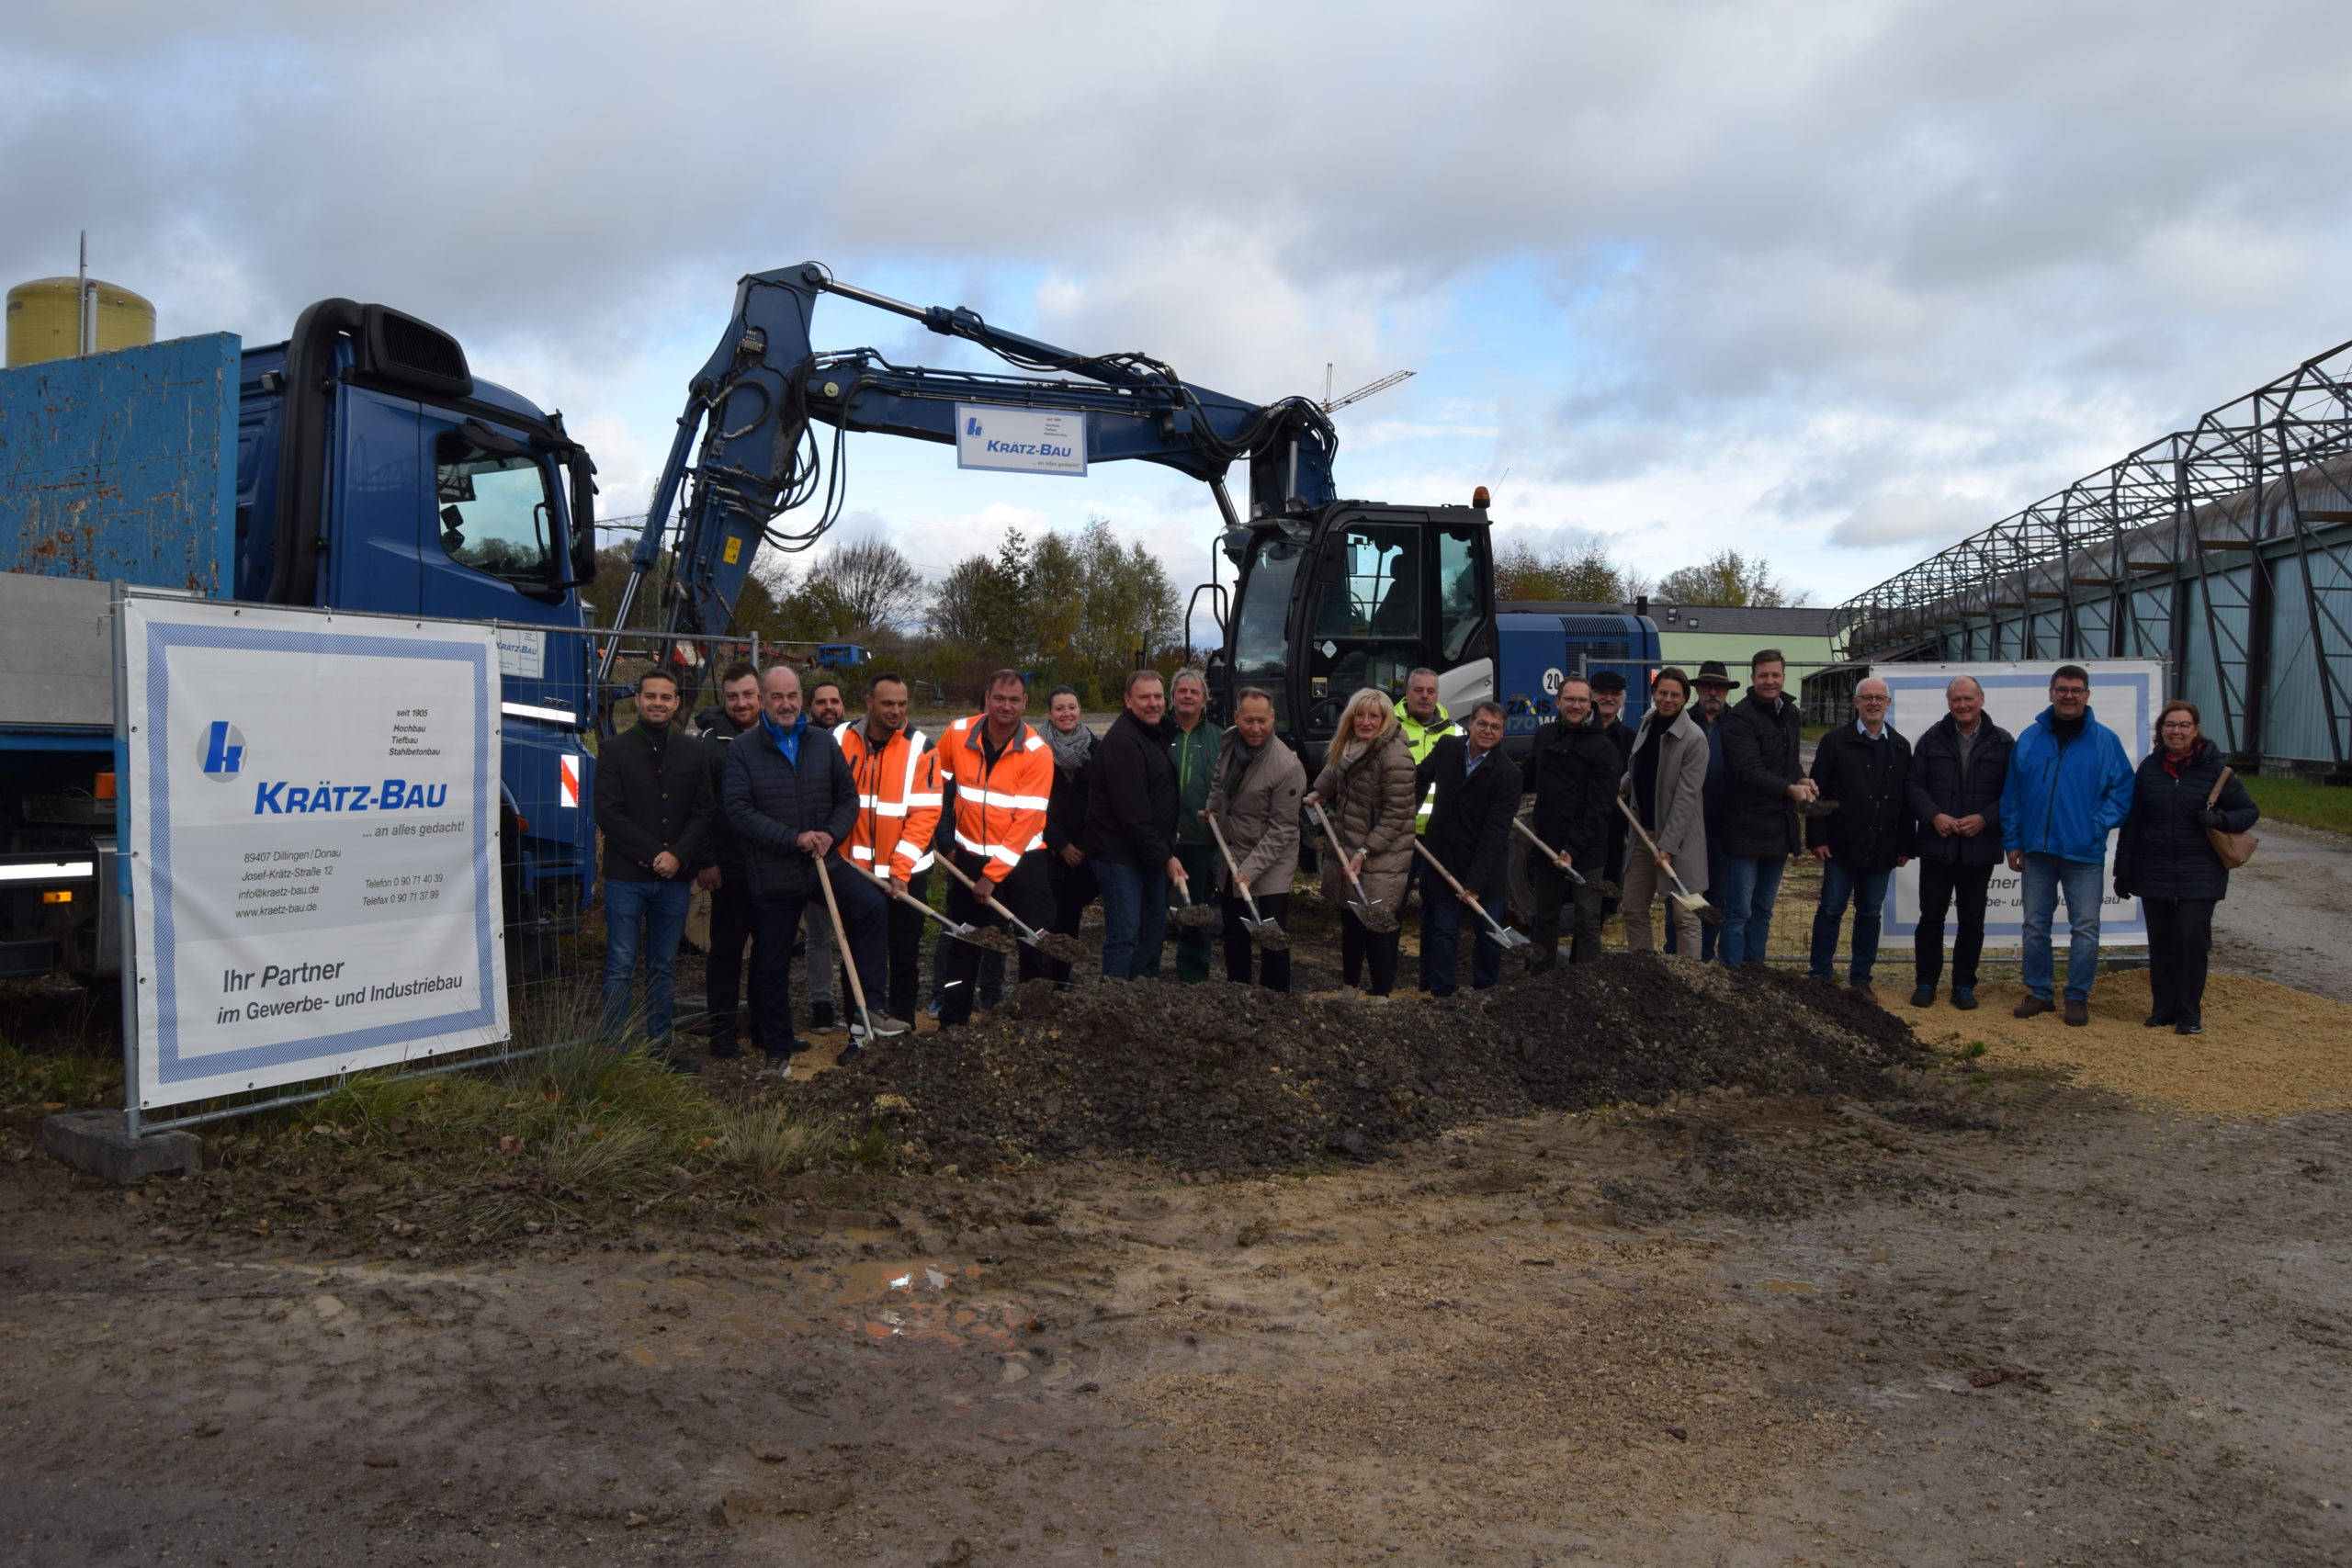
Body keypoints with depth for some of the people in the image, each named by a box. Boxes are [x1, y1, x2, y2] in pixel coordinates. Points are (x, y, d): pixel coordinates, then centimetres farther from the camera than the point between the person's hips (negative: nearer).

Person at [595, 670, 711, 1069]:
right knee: (621, 967, -1)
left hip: (675, 878, 3)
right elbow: (609, 815, -6)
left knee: (664, 968, 10)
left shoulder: (693, 755, 10)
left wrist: (678, 856, -10)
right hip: (627, 877, -3)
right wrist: (652, 854, -12)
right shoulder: (615, 751, 1)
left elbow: (702, 813, 6)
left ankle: (660, 1047, 17)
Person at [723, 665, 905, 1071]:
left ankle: (867, 1006, -15)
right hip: (771, 874, -2)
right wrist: (794, 839, -19)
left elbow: (848, 796, 9)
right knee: (771, 965, 8)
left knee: (870, 905, -24)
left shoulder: (823, 741, 5)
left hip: (823, 863, 2)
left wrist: (830, 833, -11)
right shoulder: (742, 748, -4)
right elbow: (738, 810, -13)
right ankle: (776, 1045, 26)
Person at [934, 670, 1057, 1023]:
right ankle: (952, 1021, 24)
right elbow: (935, 782, 12)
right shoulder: (958, 734, -6)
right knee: (962, 946, 13)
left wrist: (993, 874, -18)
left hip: (1021, 861, -3)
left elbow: (1027, 819, -18)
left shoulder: (1038, 752, -16)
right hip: (969, 856, 3)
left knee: (1035, 944, -2)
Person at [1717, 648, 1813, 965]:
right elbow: (1748, 771, -23)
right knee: (1739, 910, -5)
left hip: (1780, 828, 8)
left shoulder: (1791, 714, 13)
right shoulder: (1740, 716, -13)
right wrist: (1790, 788, -34)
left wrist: (1802, 780, 3)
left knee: (1763, 910, 16)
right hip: (1747, 828, -8)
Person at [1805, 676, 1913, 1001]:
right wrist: (1817, 838, -10)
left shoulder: (1900, 747, 10)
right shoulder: (1836, 741, -2)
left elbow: (1907, 800, 10)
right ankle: (1821, 976, 10)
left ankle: (1860, 979, 16)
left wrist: (1905, 846, 5)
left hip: (1882, 849, 4)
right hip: (1842, 846, -3)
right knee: (1831, 910, 2)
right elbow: (1817, 791, -5)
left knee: (1870, 914, 9)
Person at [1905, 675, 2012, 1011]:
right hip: (1936, 844, 0)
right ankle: (1925, 983, 15)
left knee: (1972, 920, 9)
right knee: (1931, 916, 5)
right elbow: (1915, 785, 1)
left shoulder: (2002, 742, 0)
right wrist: (1934, 816, -14)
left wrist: (1985, 818, -14)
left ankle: (1964, 985, 19)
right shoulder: (1932, 739, 3)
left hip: (1980, 847, 0)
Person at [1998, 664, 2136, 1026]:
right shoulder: (2029, 738, 4)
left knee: (2085, 928, 3)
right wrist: (2013, 841, 2)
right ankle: (2039, 992, 21)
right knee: (2035, 925, 9)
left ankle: (2078, 997, 15)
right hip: (2037, 849, 2)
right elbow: (2011, 793, 6)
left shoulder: (2105, 741, -2)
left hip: (2084, 853, -2)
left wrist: (2100, 826, -12)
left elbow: (2122, 790, -1)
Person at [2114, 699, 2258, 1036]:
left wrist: (2222, 820, -18)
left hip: (2200, 875, -2)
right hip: (2154, 874, 2)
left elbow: (2250, 811, 5)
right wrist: (2123, 871, 8)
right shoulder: (2149, 769, 5)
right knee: (2160, 942, 7)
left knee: (2192, 938, -6)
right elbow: (2132, 823, 8)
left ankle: (2189, 1015, 3)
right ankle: (2163, 1009, 17)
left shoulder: (2214, 770, -2)